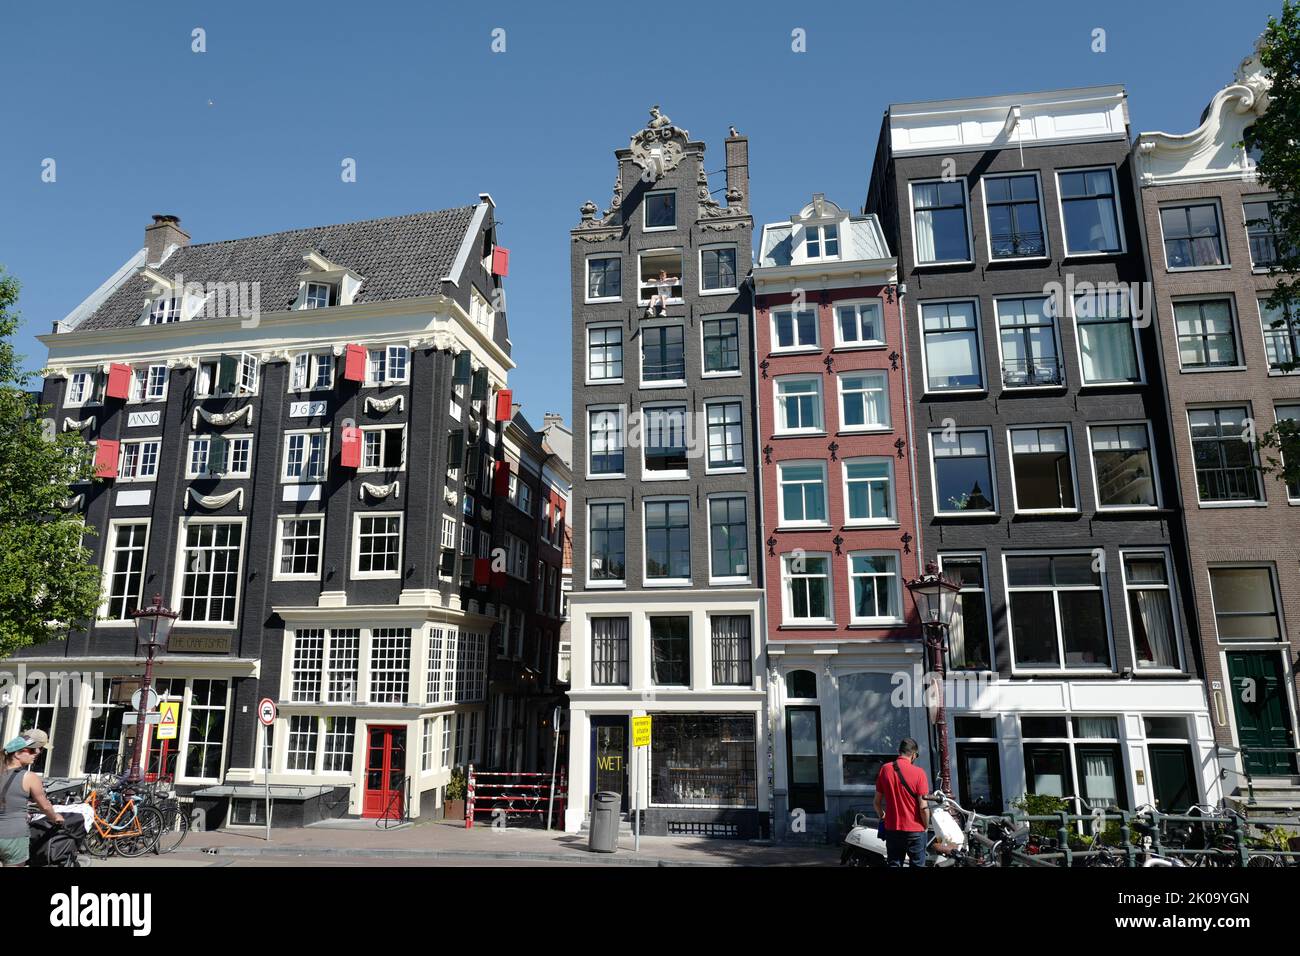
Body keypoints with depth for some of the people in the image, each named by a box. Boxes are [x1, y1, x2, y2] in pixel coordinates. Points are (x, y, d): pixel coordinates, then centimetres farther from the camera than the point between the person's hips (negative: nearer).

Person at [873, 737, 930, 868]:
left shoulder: (885, 770, -3)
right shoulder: (918, 772, -14)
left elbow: (877, 802, 3)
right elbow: (923, 807, -14)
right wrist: (926, 826, 3)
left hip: (892, 828, 3)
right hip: (915, 830, -3)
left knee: (894, 863, 12)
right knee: (917, 864, 10)